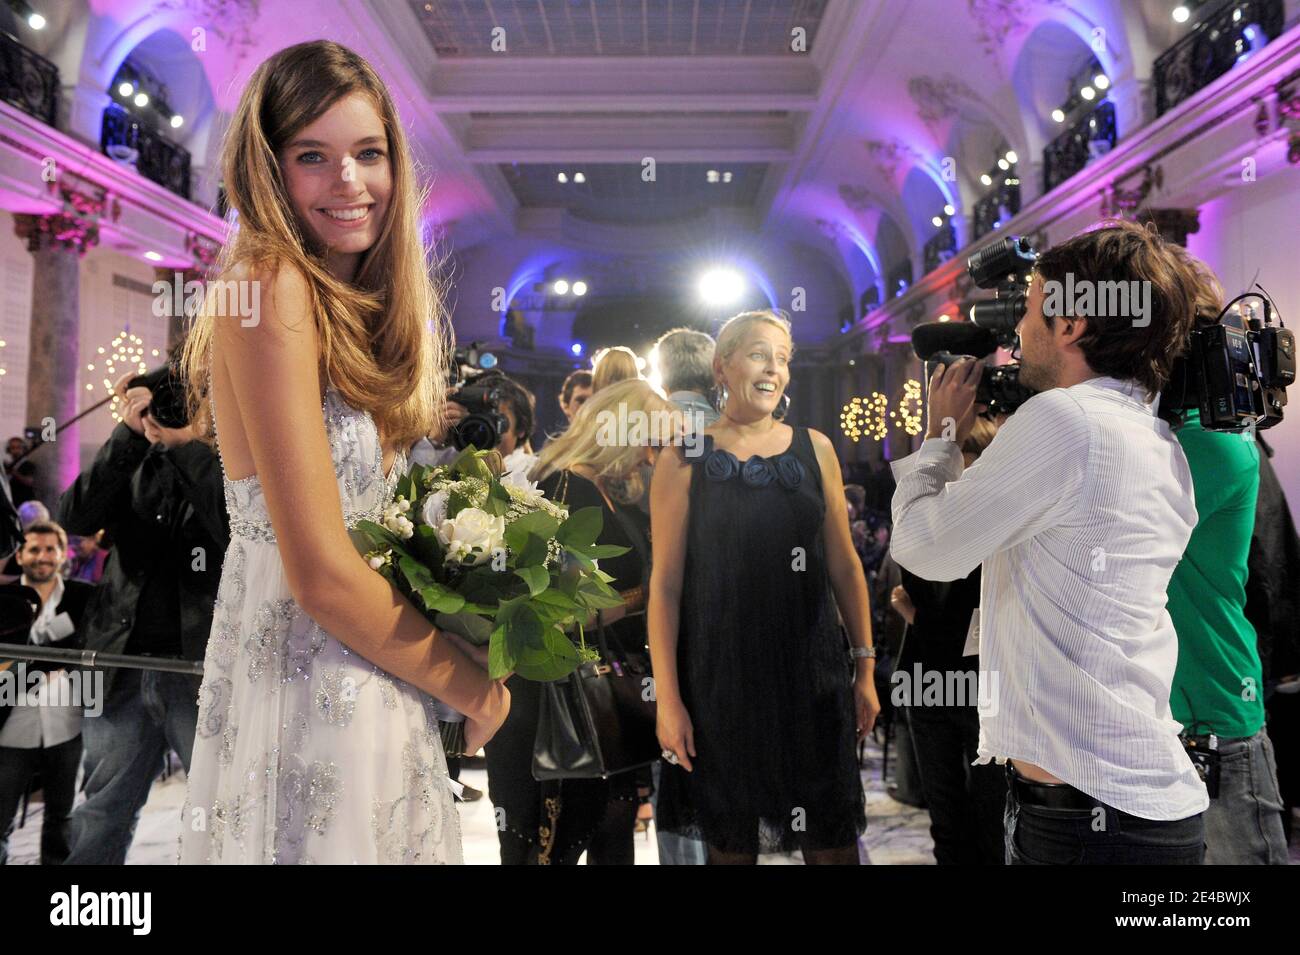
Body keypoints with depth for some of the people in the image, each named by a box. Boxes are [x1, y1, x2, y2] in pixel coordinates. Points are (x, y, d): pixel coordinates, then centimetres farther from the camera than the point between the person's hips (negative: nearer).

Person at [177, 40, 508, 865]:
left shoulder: (361, 304, 10)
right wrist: (476, 689, -9)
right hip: (308, 689, -8)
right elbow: (321, 573, -22)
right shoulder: (272, 286, -17)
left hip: (368, 691, 8)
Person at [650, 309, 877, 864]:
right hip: (720, 675, -2)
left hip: (813, 671, 2)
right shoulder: (685, 459, -3)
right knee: (731, 841, 12)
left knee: (833, 838, 9)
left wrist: (865, 667, 5)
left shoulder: (814, 448, 5)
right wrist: (668, 698, -9)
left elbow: (844, 564, 8)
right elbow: (666, 583, -5)